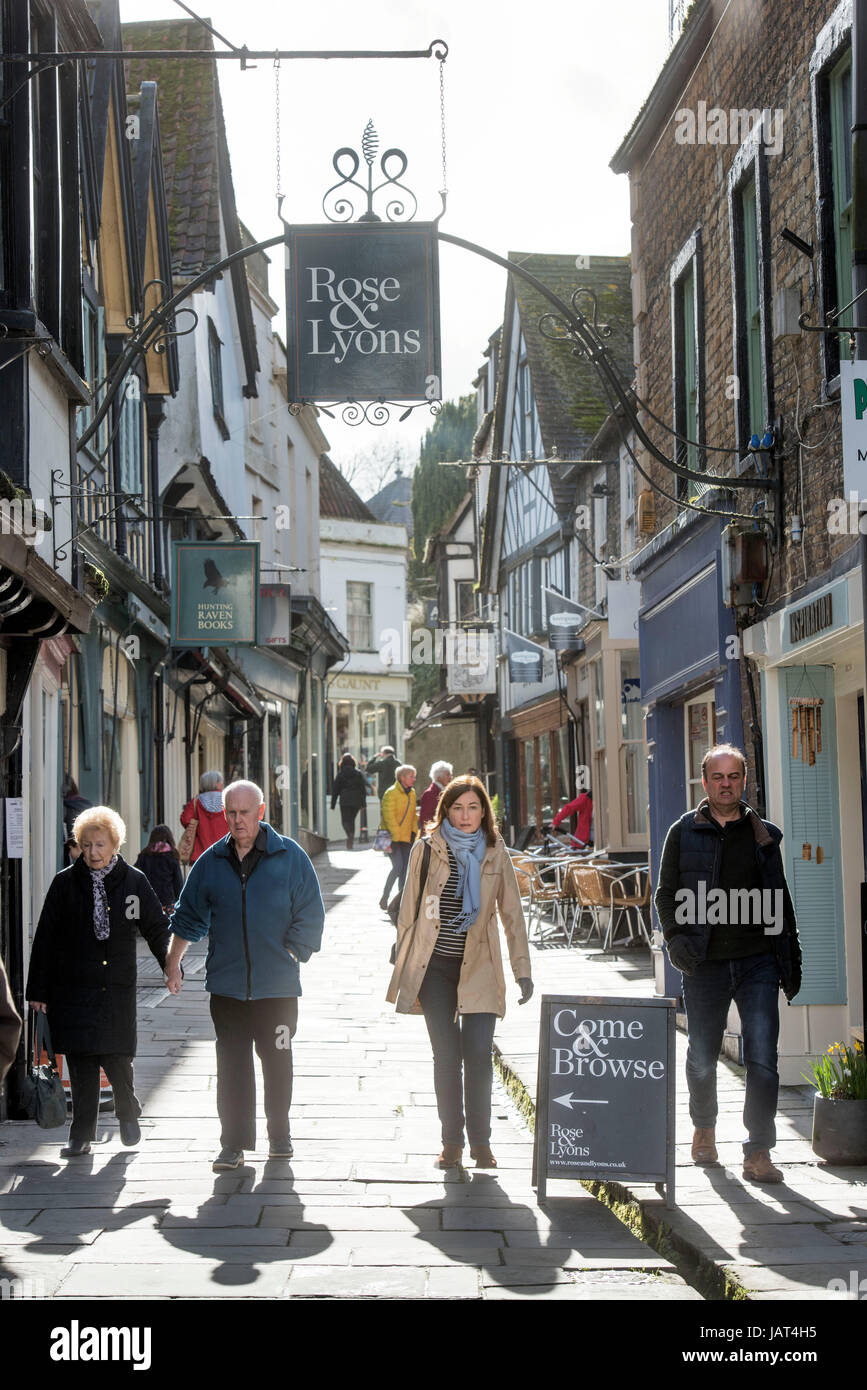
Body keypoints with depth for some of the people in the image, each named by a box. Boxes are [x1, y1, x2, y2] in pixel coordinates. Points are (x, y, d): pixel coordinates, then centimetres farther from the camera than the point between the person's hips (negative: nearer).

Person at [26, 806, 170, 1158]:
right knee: (81, 1063, -1)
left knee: (116, 1059, -3)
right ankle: (81, 1135, 10)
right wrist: (38, 990, 1)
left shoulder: (133, 881, 4)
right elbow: (45, 938, 3)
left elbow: (157, 928, 12)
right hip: (73, 990, 0)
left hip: (117, 988, 0)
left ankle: (128, 1113, 27)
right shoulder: (65, 883, 2)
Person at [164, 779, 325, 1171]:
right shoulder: (211, 861, 7)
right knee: (231, 1064, 1)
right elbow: (188, 917, 14)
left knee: (277, 1062, 9)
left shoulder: (290, 856, -1)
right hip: (226, 984, 2)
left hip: (277, 986, -1)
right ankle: (233, 1144, 7)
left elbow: (309, 915, 2)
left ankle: (279, 1136, 24)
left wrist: (287, 958, -4)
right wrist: (172, 963, 10)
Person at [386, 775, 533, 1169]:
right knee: (446, 1055, 1)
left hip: (479, 969, 0)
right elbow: (409, 911, 8)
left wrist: (522, 970, 6)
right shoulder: (426, 851, 2)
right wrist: (402, 966, 7)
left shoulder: (495, 853, 5)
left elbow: (512, 914, 8)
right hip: (434, 967, 0)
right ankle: (451, 1141, 12)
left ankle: (480, 1141, 6)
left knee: (478, 1054, -8)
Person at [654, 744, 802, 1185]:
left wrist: (790, 960, 12)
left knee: (762, 1057, -10)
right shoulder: (684, 833, 6)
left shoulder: (763, 835, 10)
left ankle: (758, 1153, -5)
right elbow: (667, 894, 8)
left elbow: (780, 900, 15)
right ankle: (704, 1127, 36)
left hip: (758, 962, 0)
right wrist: (677, 938, -8)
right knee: (702, 1057, 10)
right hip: (705, 965, 0)